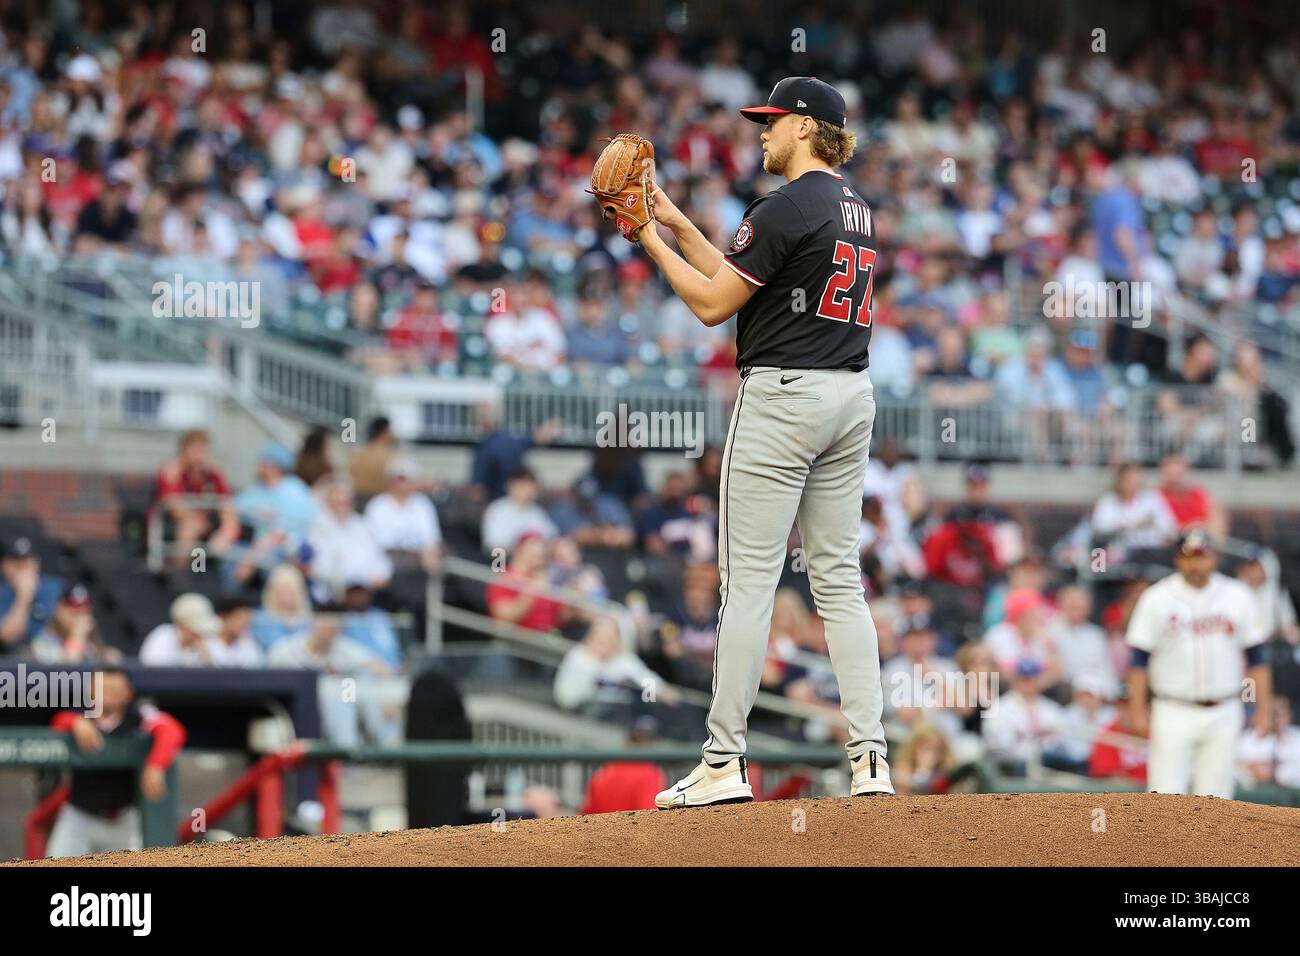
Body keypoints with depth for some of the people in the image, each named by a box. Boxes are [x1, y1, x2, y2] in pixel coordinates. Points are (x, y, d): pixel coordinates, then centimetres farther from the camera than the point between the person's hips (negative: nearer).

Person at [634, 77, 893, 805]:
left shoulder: (788, 208, -13)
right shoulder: (855, 208, 16)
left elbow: (712, 303, -11)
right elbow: (737, 275, 20)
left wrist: (650, 241, 0)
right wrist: (674, 219, 20)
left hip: (782, 394, -9)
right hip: (852, 394, 9)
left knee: (750, 580, -5)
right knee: (840, 579, 8)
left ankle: (725, 763, -5)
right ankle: (872, 757, 0)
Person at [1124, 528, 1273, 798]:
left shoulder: (1237, 597, 6)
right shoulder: (1157, 599, -1)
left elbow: (1256, 657, 9)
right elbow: (1139, 659, -1)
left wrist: (1264, 708, 4)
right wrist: (1137, 711, -8)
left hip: (1223, 715, 2)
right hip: (1173, 712, -2)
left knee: (1215, 795, 3)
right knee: (1166, 795, -8)